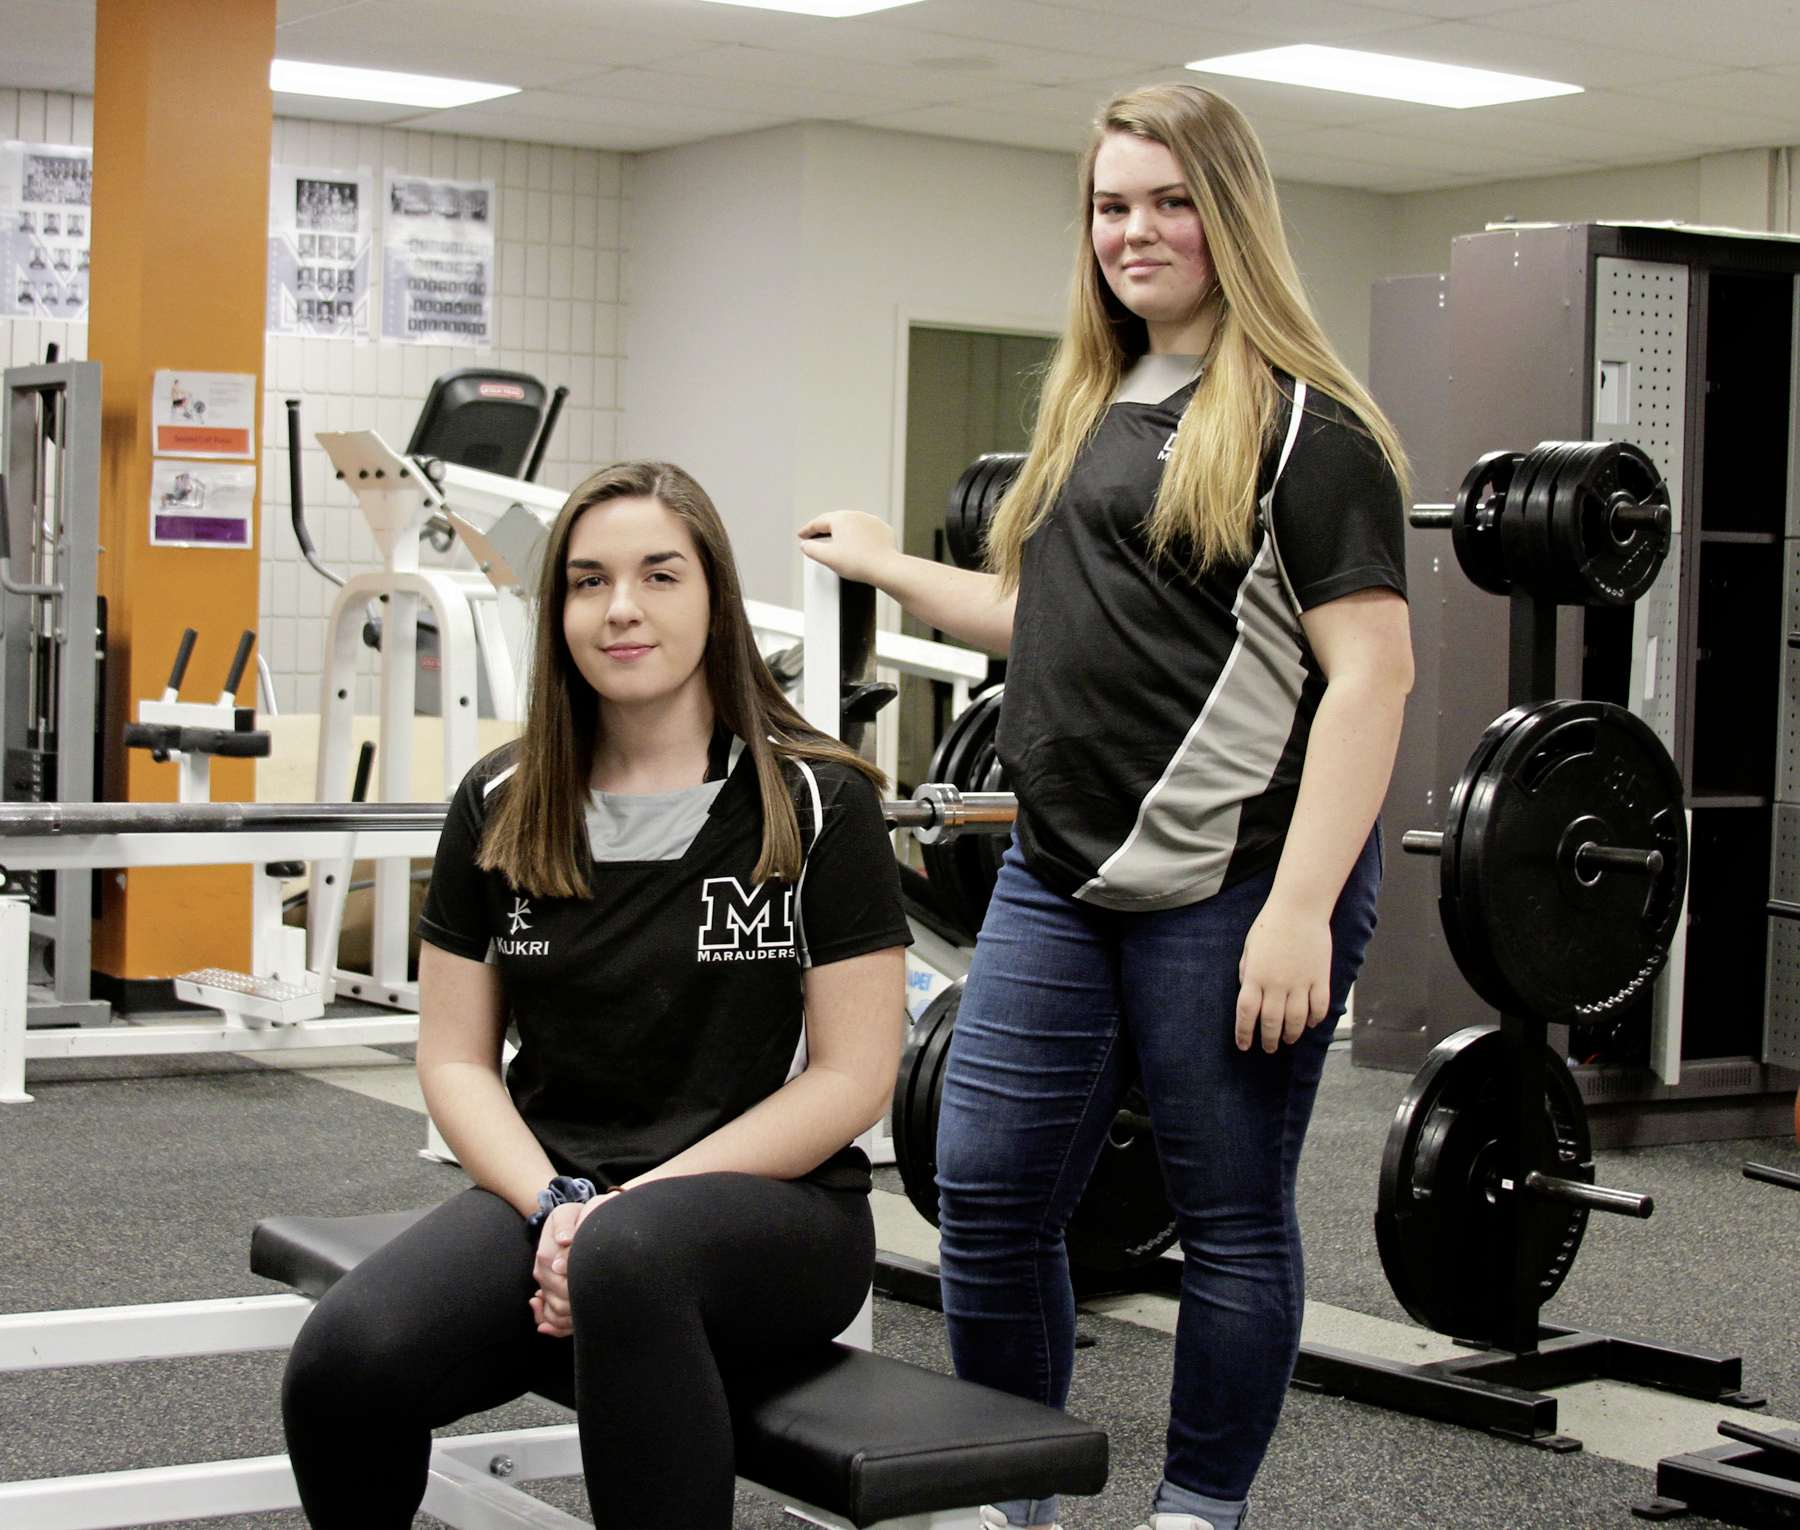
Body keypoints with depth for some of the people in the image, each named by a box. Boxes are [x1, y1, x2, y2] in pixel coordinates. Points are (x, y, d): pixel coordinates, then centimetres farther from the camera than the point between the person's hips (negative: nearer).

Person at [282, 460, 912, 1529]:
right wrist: (557, 1205, -11)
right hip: (554, 1190, 3)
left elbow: (853, 1078, -6)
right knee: (344, 1365, -27)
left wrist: (629, 1206, -14)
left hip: (773, 1204, -3)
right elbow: (458, 1059, 8)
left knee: (629, 1261, -40)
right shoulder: (503, 809, 8)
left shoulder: (816, 805, -3)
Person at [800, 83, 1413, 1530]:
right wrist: (888, 566, 30)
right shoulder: (1092, 408, 16)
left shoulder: (1305, 425, -8)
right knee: (989, 1194, 7)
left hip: (1235, 884, -7)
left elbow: (1369, 672, -14)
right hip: (1064, 872, 8)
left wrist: (1301, 908, -21)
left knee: (1233, 1221, 6)